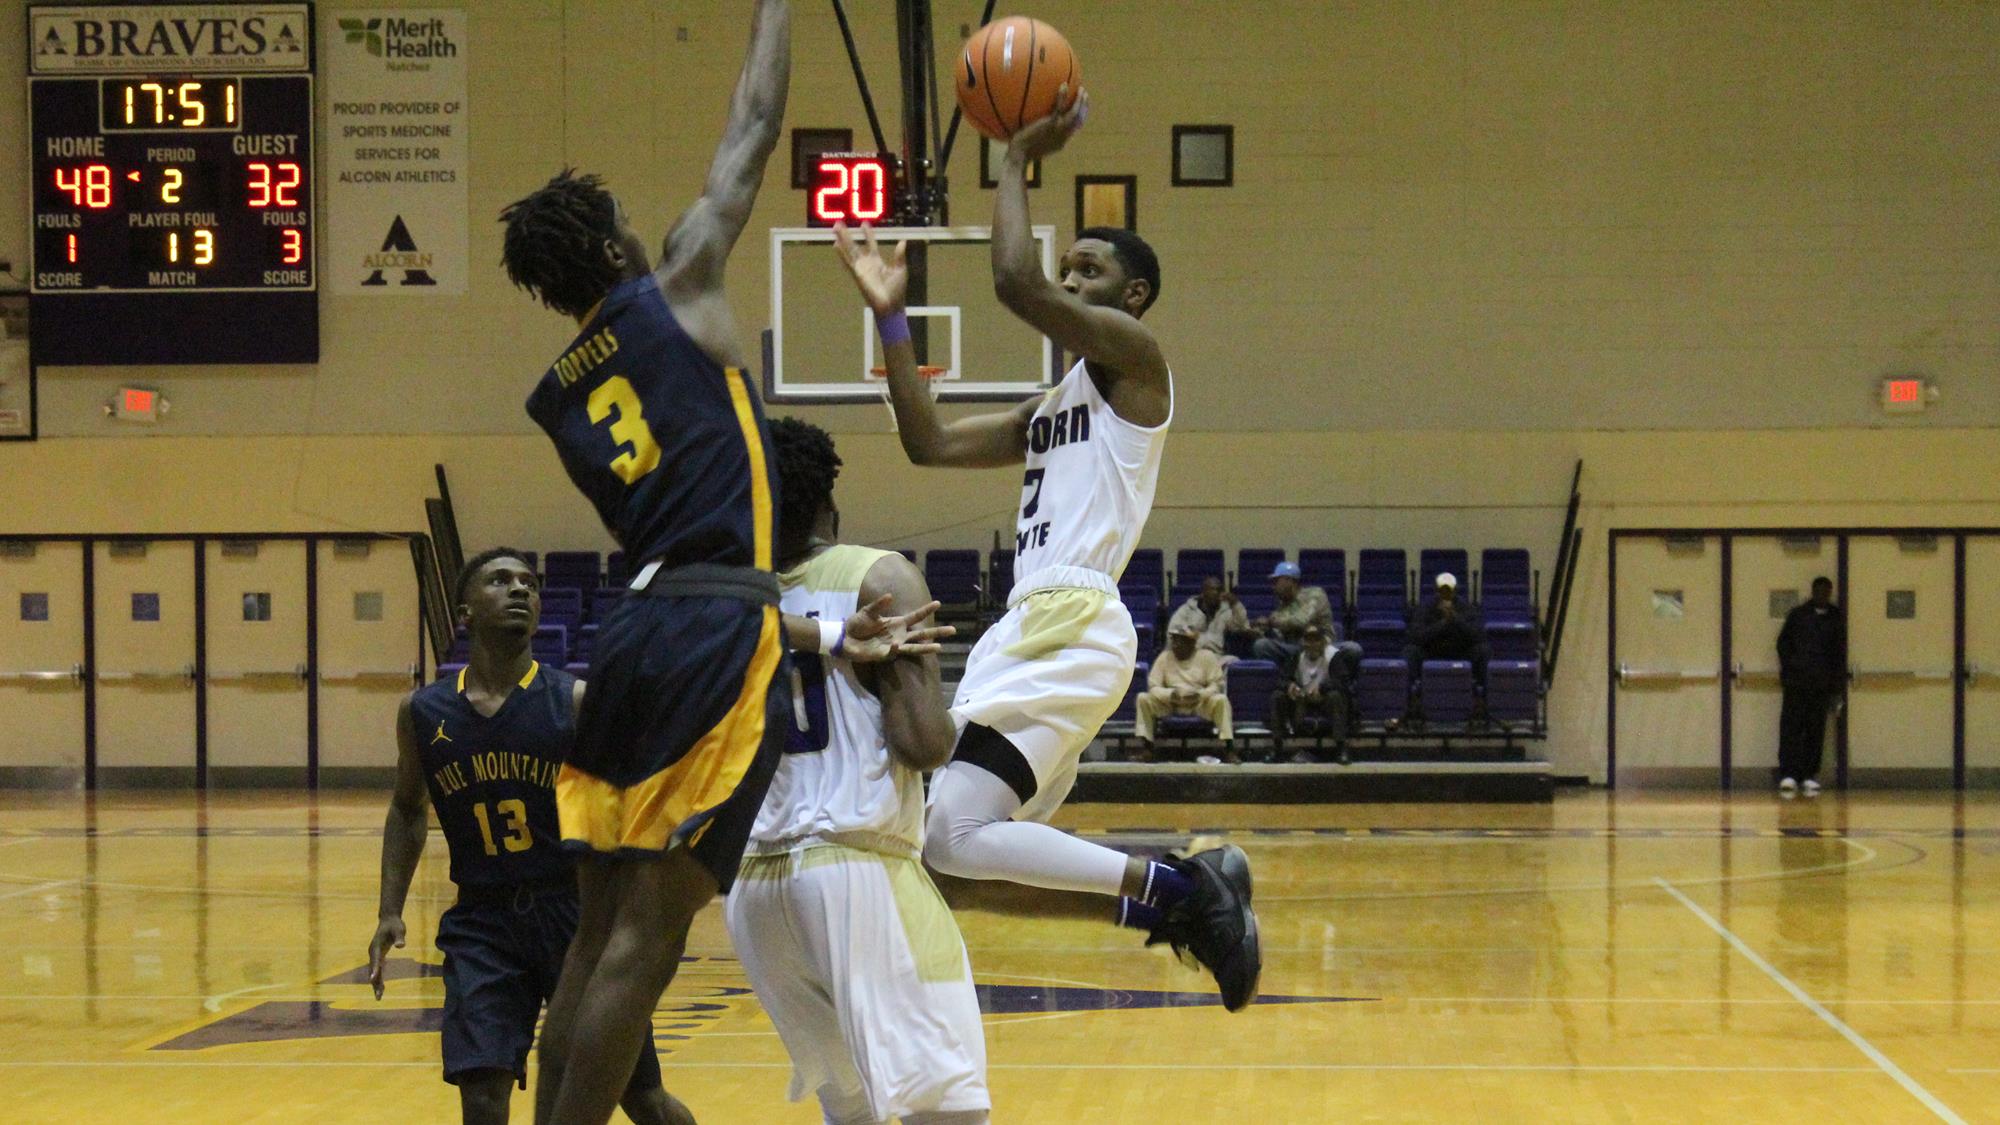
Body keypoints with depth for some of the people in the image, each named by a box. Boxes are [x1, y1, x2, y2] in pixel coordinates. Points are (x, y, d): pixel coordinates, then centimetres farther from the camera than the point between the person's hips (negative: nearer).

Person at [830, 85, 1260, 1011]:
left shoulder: (1132, 356, -2)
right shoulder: (1054, 407, 25)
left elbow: (1015, 282, -16)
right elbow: (929, 444, 21)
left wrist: (1019, 161, -5)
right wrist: (890, 318, 18)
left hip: (1070, 627, -10)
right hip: (1036, 628, 10)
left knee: (953, 833, -21)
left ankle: (1174, 888, -17)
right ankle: (1191, 883, 12)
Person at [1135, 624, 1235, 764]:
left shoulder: (1206, 657, -1)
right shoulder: (1164, 657, 3)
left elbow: (1217, 685, -5)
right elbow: (1153, 687, -2)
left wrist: (1199, 695, -25)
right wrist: (1170, 694, -24)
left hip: (1201, 703, -2)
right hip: (1170, 704, 2)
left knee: (1221, 700, -32)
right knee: (1143, 699, -22)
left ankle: (1229, 750, -32)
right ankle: (1146, 748, -20)